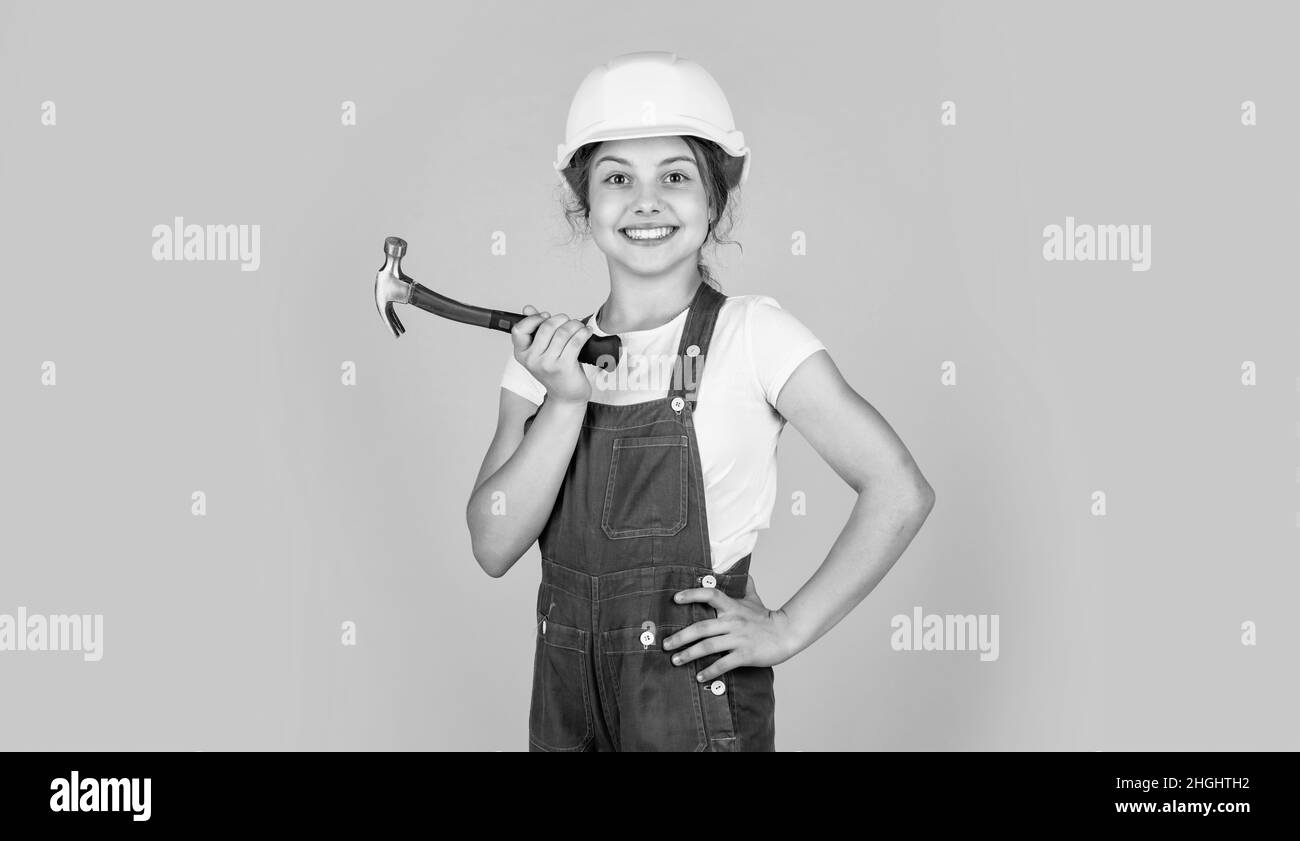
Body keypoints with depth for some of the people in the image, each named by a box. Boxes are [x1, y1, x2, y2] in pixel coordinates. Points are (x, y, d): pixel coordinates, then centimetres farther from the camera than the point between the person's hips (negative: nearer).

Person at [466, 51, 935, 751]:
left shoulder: (750, 333, -10)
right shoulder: (546, 351, 2)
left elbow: (900, 491, -13)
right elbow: (493, 547, -6)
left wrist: (788, 628, -11)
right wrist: (566, 402, -16)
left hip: (697, 698, -4)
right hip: (565, 694, 4)